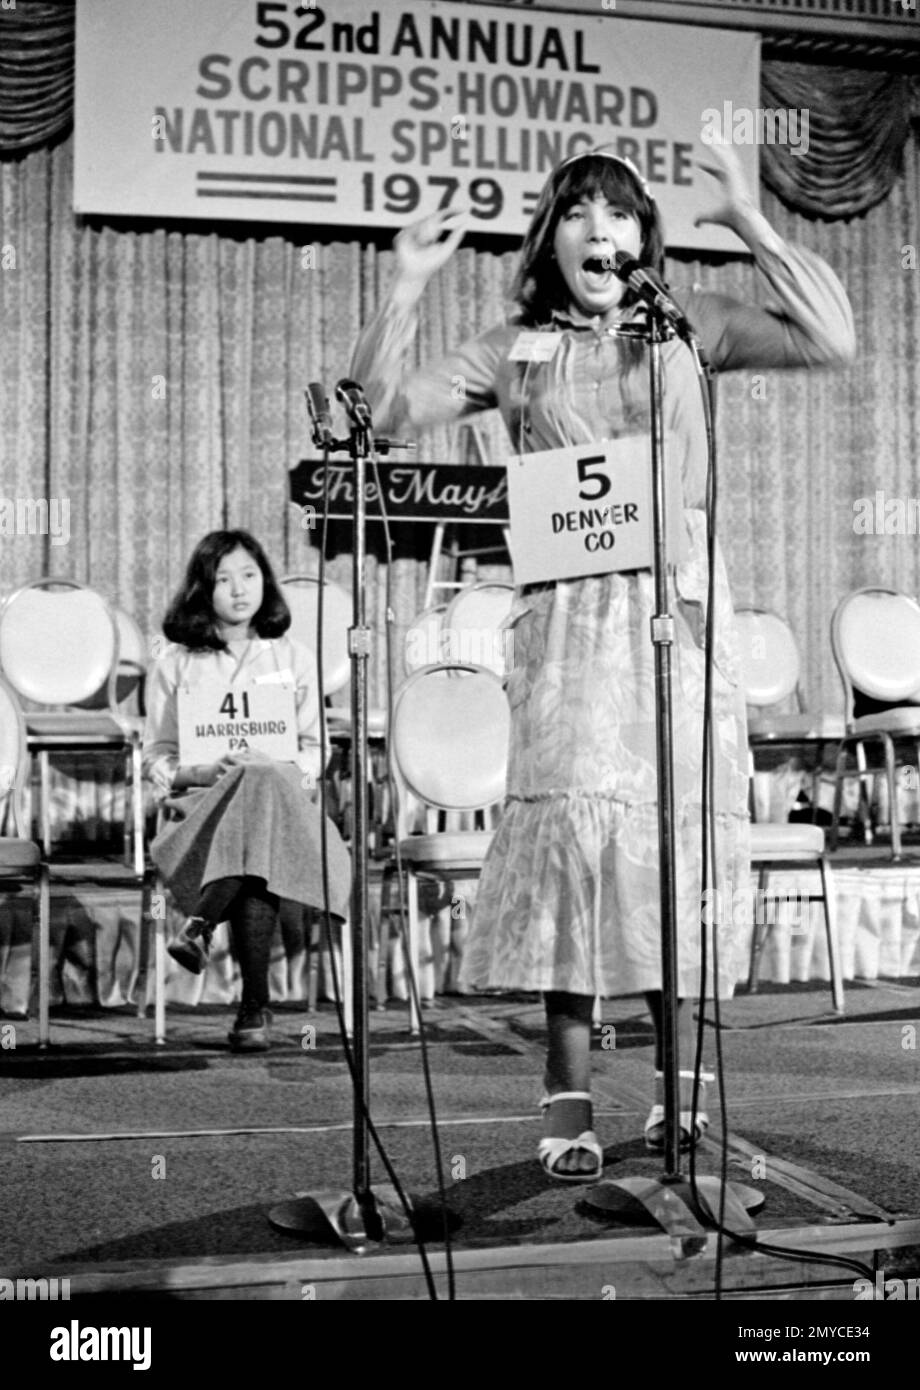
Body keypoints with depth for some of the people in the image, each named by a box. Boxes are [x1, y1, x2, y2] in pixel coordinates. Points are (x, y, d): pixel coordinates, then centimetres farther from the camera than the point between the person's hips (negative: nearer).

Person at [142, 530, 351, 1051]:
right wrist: (195, 773, -11)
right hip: (199, 804, -1)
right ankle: (256, 1006, -44)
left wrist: (280, 769, -10)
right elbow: (157, 755, 11)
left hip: (283, 792, 1)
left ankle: (201, 925, -49)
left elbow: (314, 748, 13)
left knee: (262, 789, -40)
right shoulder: (176, 664, 16)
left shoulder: (294, 659, 19)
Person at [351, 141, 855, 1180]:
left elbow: (828, 341, 2)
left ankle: (679, 1074, 12)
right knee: (568, 817, -12)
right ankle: (568, 1097, -5)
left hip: (678, 609, 1)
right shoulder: (514, 351, 14)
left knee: (677, 831, -1)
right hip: (565, 618, 0)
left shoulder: (687, 326, 13)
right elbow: (383, 411, 7)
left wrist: (752, 226, 2)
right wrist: (406, 288, 0)